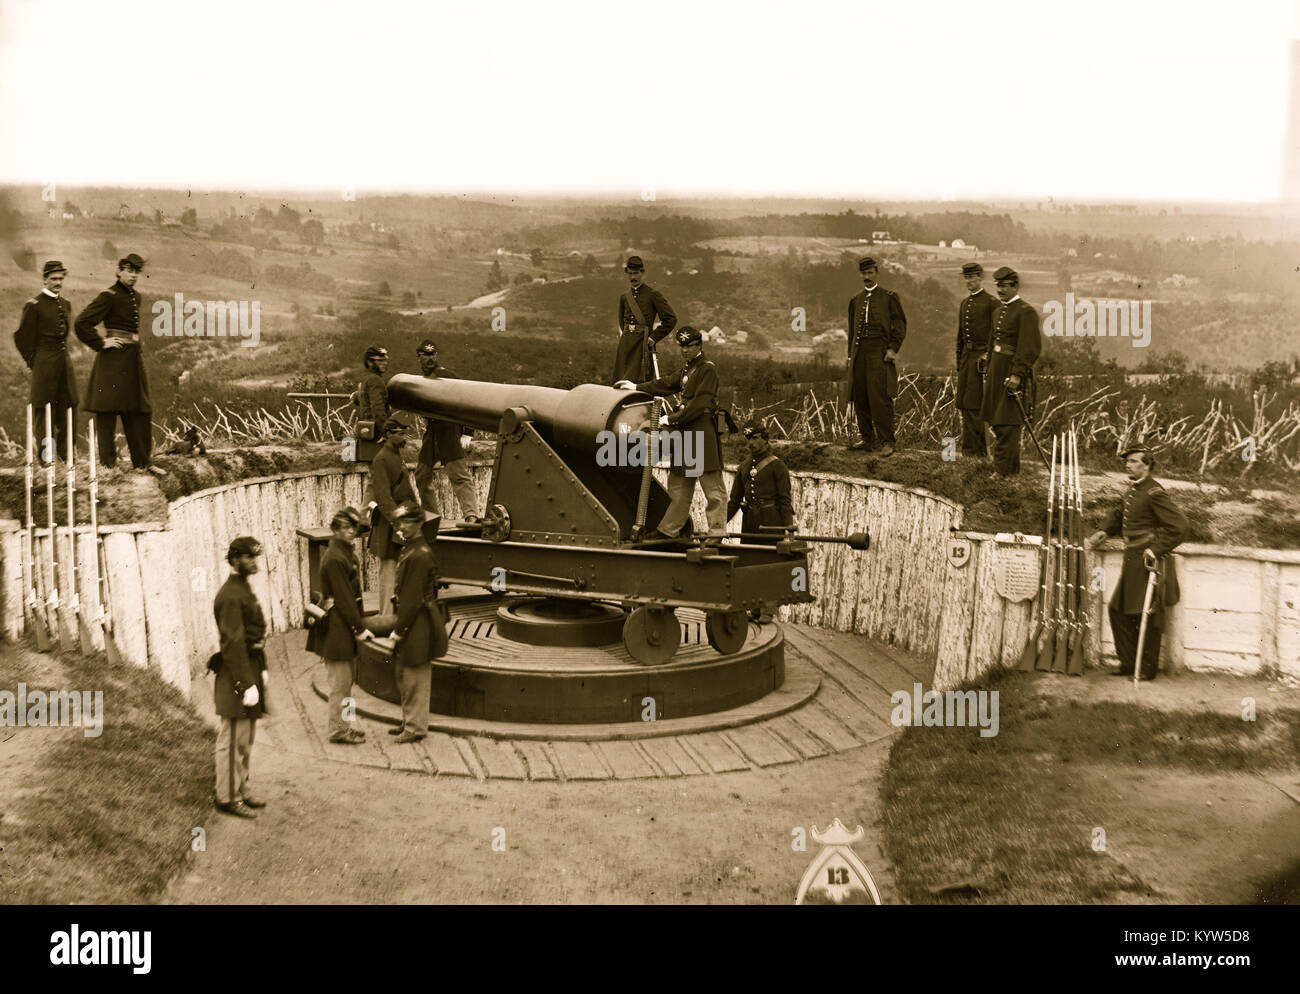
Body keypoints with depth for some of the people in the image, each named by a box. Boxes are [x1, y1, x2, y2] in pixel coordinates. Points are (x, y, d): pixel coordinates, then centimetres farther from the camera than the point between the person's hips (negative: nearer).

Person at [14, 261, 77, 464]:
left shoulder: (66, 304, 13)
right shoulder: (33, 306, -8)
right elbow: (22, 337, -5)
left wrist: (62, 354, 18)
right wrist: (33, 361, -3)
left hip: (64, 363, 7)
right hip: (44, 365, -7)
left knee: (68, 408, 6)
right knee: (45, 411, -3)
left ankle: (65, 453, 15)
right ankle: (46, 457, 1)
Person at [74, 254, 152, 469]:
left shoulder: (136, 296, 13)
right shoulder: (109, 296, -10)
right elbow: (81, 323, -16)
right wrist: (101, 344, -12)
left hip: (133, 359, 8)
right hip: (113, 360, -8)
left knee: (139, 411, 10)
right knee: (107, 411, -4)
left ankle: (142, 462, 18)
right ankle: (108, 464, 0)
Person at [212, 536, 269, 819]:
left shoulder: (244, 590, 14)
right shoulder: (230, 596, -19)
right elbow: (233, 644, -23)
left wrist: (262, 670, 17)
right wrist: (247, 684, -24)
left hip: (251, 670, 10)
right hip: (236, 677, -10)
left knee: (246, 739, 18)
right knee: (234, 739, -2)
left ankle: (241, 789, 28)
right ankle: (228, 797, 6)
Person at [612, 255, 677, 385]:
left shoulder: (653, 295, -1)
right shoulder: (624, 297, 15)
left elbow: (671, 319, -3)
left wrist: (654, 337, -7)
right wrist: (623, 337, 16)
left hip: (642, 344, -5)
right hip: (625, 345, 5)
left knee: (638, 384, -12)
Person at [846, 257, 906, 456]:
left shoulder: (889, 297, 5)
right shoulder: (855, 301, 18)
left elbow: (900, 324, 1)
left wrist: (893, 349, -9)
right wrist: (851, 355, 16)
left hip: (879, 351, -5)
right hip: (860, 351, 5)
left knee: (879, 396, -12)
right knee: (860, 398, 3)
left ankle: (886, 441, -9)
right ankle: (867, 439, 12)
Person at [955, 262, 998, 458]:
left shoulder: (991, 302, -6)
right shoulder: (964, 303, 17)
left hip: (982, 355, -8)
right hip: (966, 355, 8)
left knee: (973, 404, -10)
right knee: (963, 404, 7)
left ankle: (978, 450, -4)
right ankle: (968, 449, 14)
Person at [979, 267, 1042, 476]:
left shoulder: (1026, 312, -11)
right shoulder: (998, 312, 16)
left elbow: (1031, 348, -17)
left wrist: (1017, 375, -23)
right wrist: (988, 370, 21)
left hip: (1013, 372, -9)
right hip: (996, 372, 9)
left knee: (1007, 423, -10)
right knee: (997, 422, 10)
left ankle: (1003, 470, -9)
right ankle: (1012, 467, 19)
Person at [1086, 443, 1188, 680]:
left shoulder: (1155, 493, -16)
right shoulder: (1134, 490, 12)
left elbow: (1179, 526, -20)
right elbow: (1119, 515, 29)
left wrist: (1156, 550, -22)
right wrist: (1103, 532, 14)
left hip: (1148, 561, -9)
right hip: (1132, 560, 9)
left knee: (1146, 616, -1)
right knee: (1117, 610, 10)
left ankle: (1147, 669, 11)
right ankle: (1129, 663, 20)